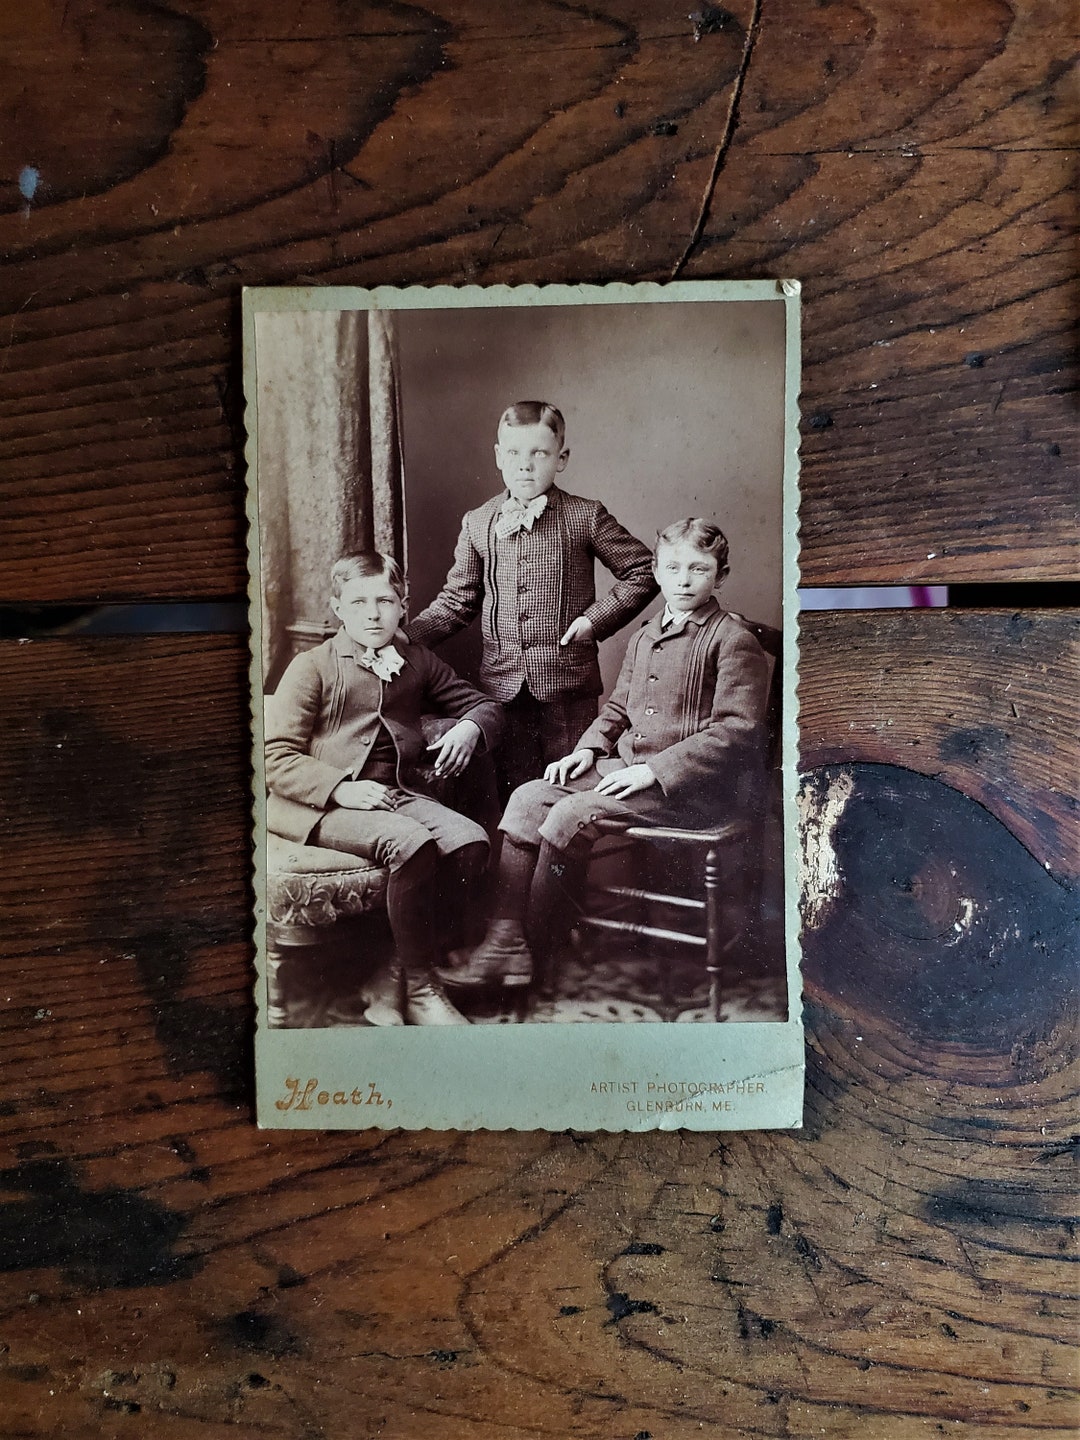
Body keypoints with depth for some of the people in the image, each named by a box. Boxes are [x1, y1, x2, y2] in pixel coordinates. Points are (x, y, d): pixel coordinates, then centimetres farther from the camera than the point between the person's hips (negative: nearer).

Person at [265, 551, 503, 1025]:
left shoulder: (417, 664, 18)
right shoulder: (312, 668, 4)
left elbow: (484, 705, 27)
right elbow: (276, 756, -4)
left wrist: (468, 727, 1)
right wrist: (341, 789, -18)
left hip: (400, 793, 5)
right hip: (324, 805, -5)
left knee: (470, 842, -25)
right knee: (411, 842, -34)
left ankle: (394, 978, -13)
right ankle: (420, 987, -15)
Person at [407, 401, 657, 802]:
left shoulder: (585, 517, -1)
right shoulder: (478, 524, 8)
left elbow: (643, 571, 3)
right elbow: (458, 600, 12)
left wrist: (598, 617, -7)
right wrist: (405, 636, -1)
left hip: (568, 680, -2)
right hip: (502, 682, 3)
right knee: (512, 789, 9)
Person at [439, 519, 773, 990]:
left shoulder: (734, 640, -8)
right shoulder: (644, 637, 18)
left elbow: (737, 729, -16)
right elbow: (617, 707, 24)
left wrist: (655, 770, -20)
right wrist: (588, 749, 3)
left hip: (698, 785, -8)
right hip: (633, 767, 8)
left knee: (572, 814, -24)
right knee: (528, 797, -10)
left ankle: (533, 945, -9)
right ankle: (503, 940, -14)